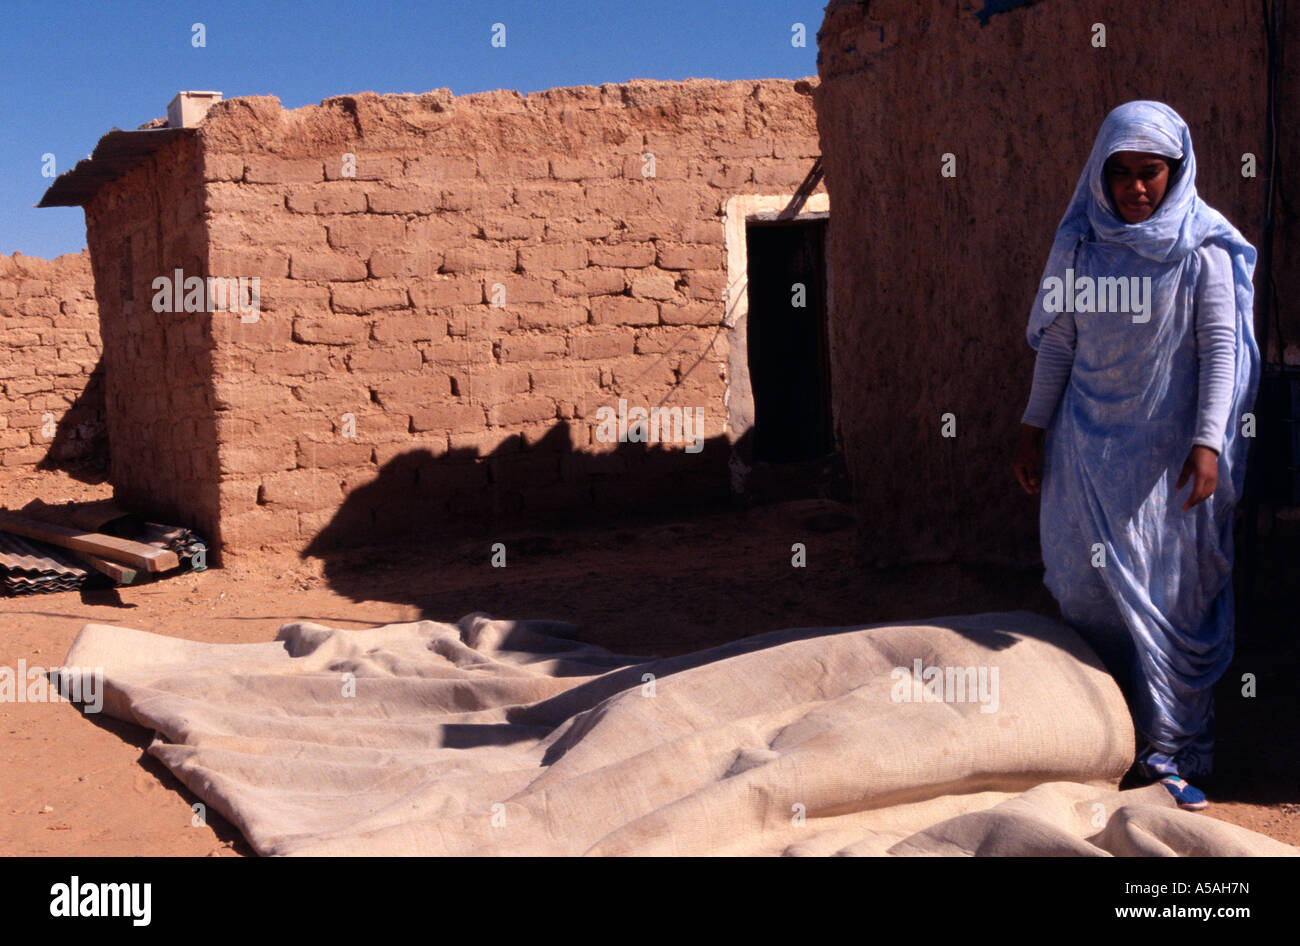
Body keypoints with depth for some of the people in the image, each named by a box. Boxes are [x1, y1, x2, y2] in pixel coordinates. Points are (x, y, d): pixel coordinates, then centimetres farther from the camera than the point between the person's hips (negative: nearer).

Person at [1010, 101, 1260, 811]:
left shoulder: (1203, 248, -4)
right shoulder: (1079, 242, 5)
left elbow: (1220, 348, -7)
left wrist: (1208, 442, -16)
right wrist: (1033, 428, 8)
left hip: (1166, 448, -3)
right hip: (1087, 443, 3)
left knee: (1166, 590, -1)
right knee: (1084, 584, 4)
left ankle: (1172, 751, 8)